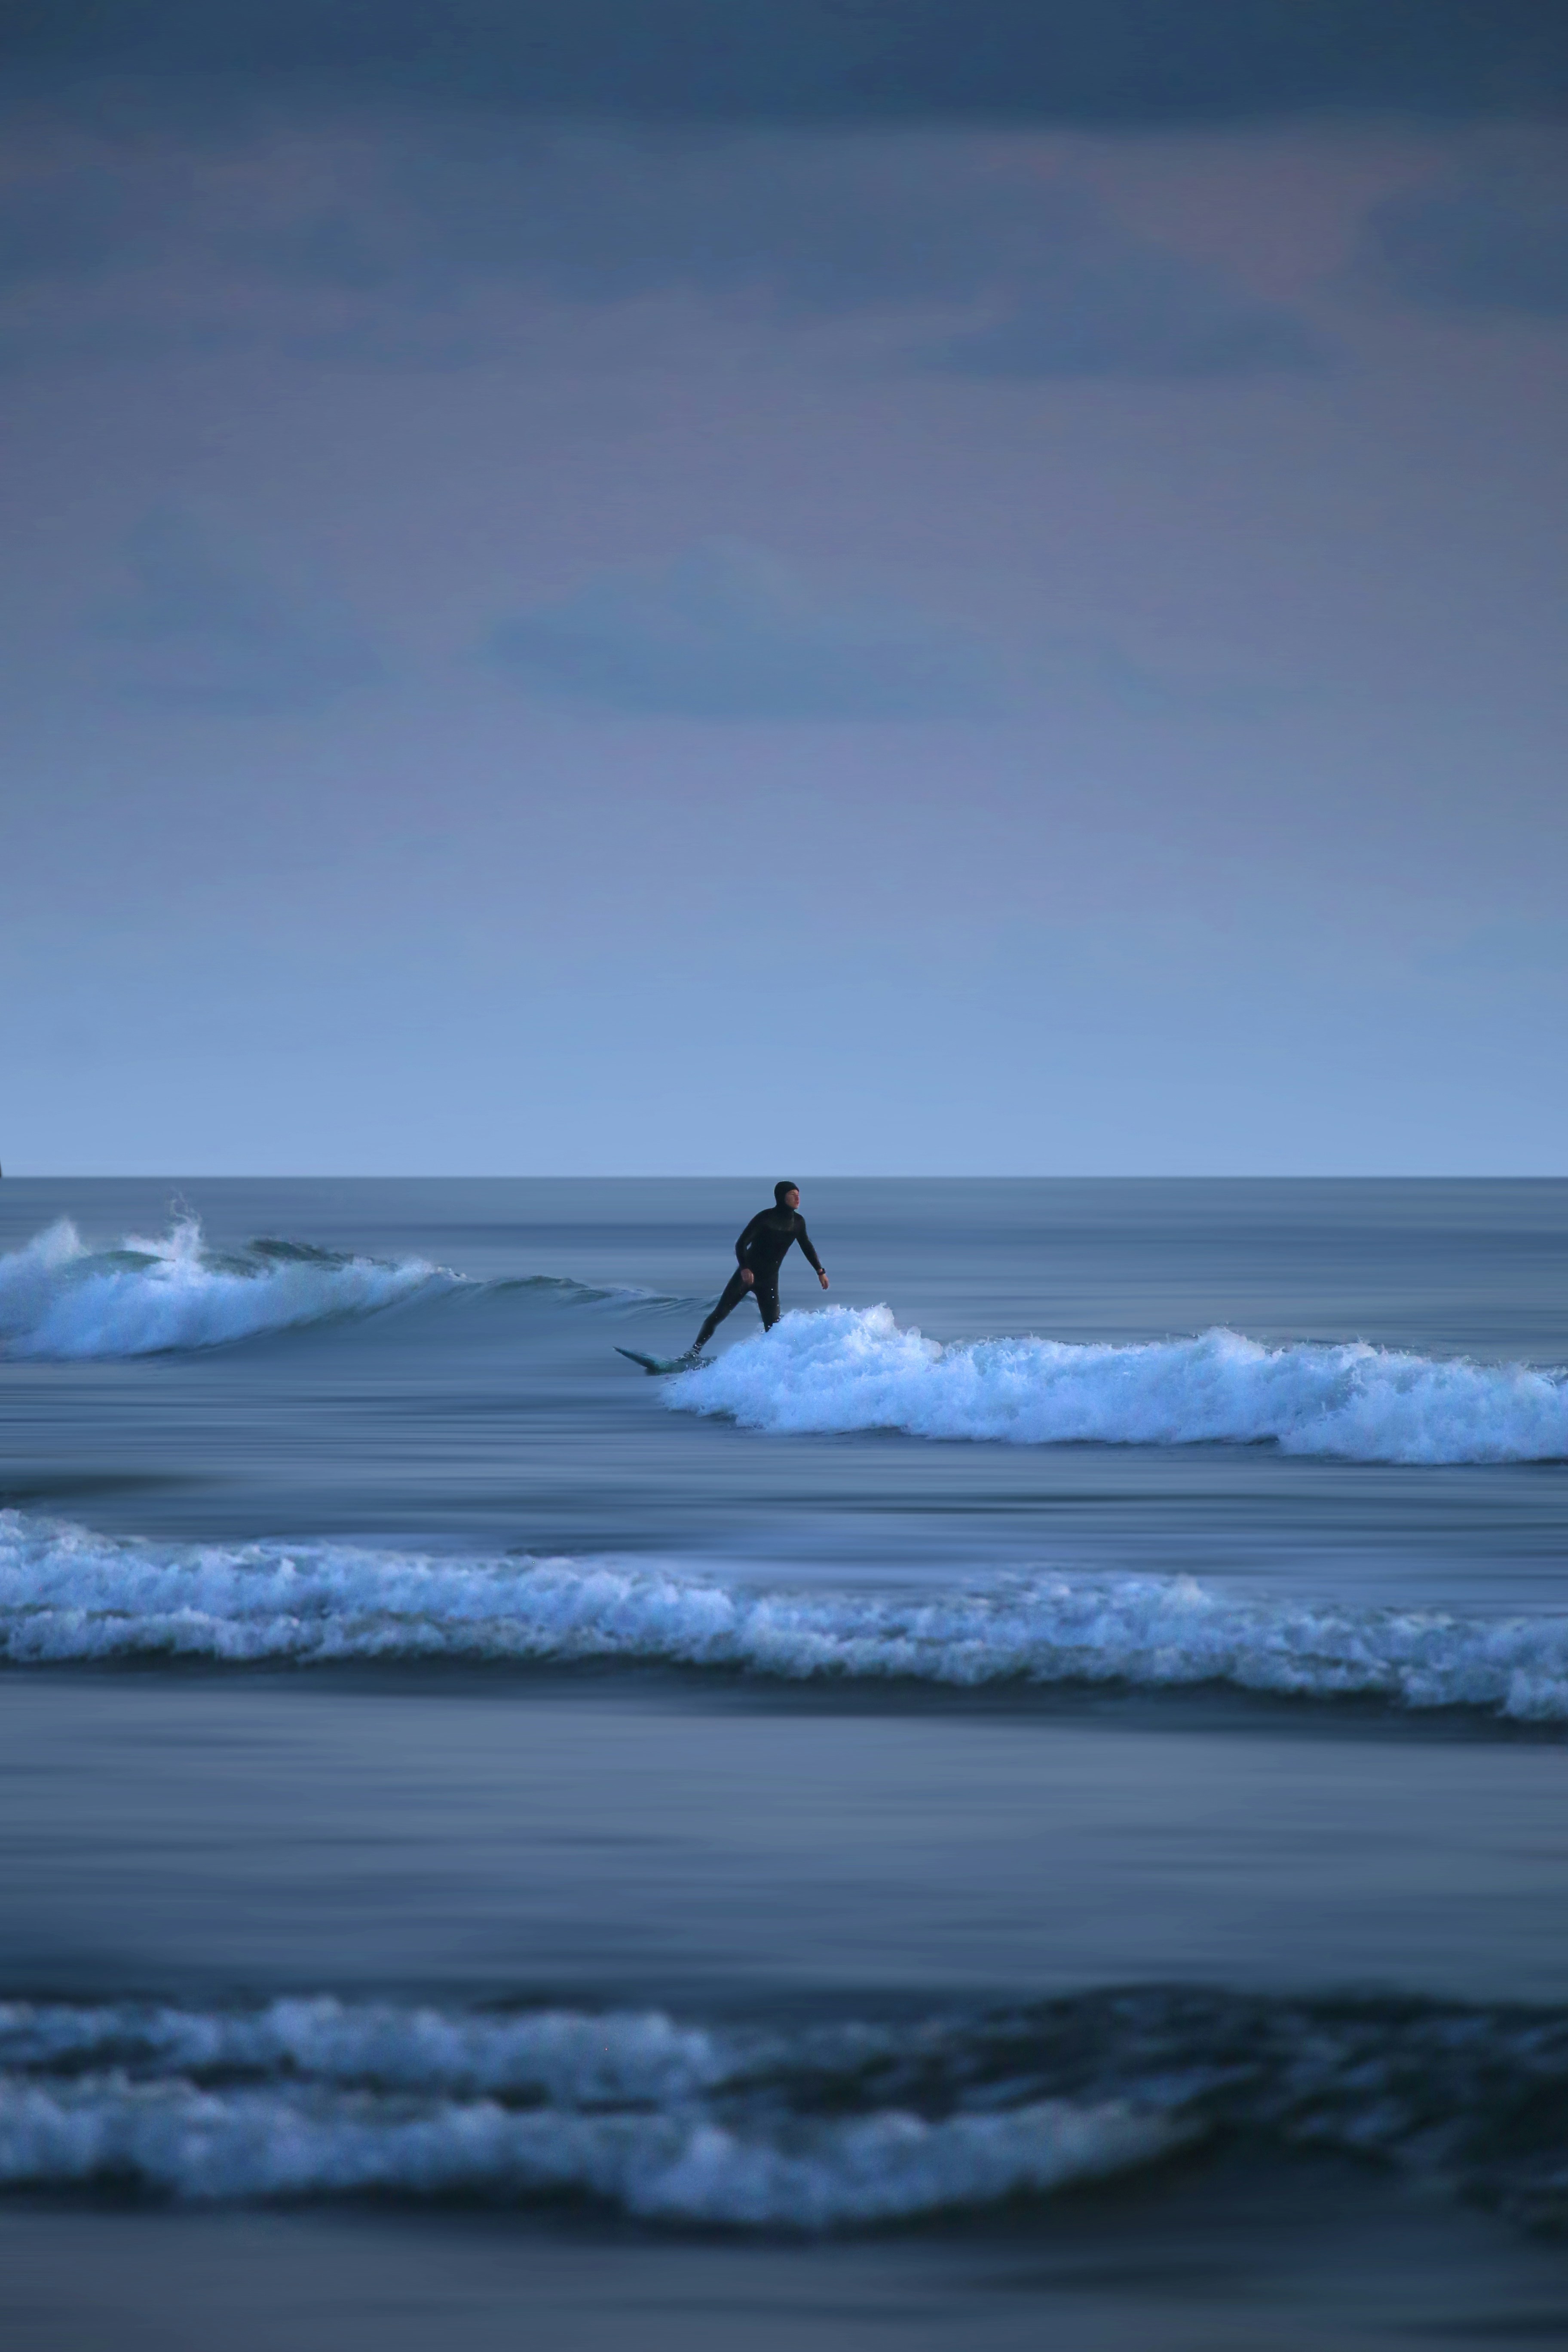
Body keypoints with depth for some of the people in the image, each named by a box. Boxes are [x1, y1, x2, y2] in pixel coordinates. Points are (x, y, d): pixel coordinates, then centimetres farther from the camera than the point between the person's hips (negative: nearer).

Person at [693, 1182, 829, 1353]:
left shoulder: (798, 1222, 0)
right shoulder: (766, 1218, -17)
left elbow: (807, 1247, 17)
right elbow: (741, 1244, -20)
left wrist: (820, 1271, 14)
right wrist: (744, 1268, -36)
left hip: (769, 1280, 4)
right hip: (747, 1274, -4)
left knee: (773, 1326, -6)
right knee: (719, 1314, -4)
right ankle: (694, 1353, 3)